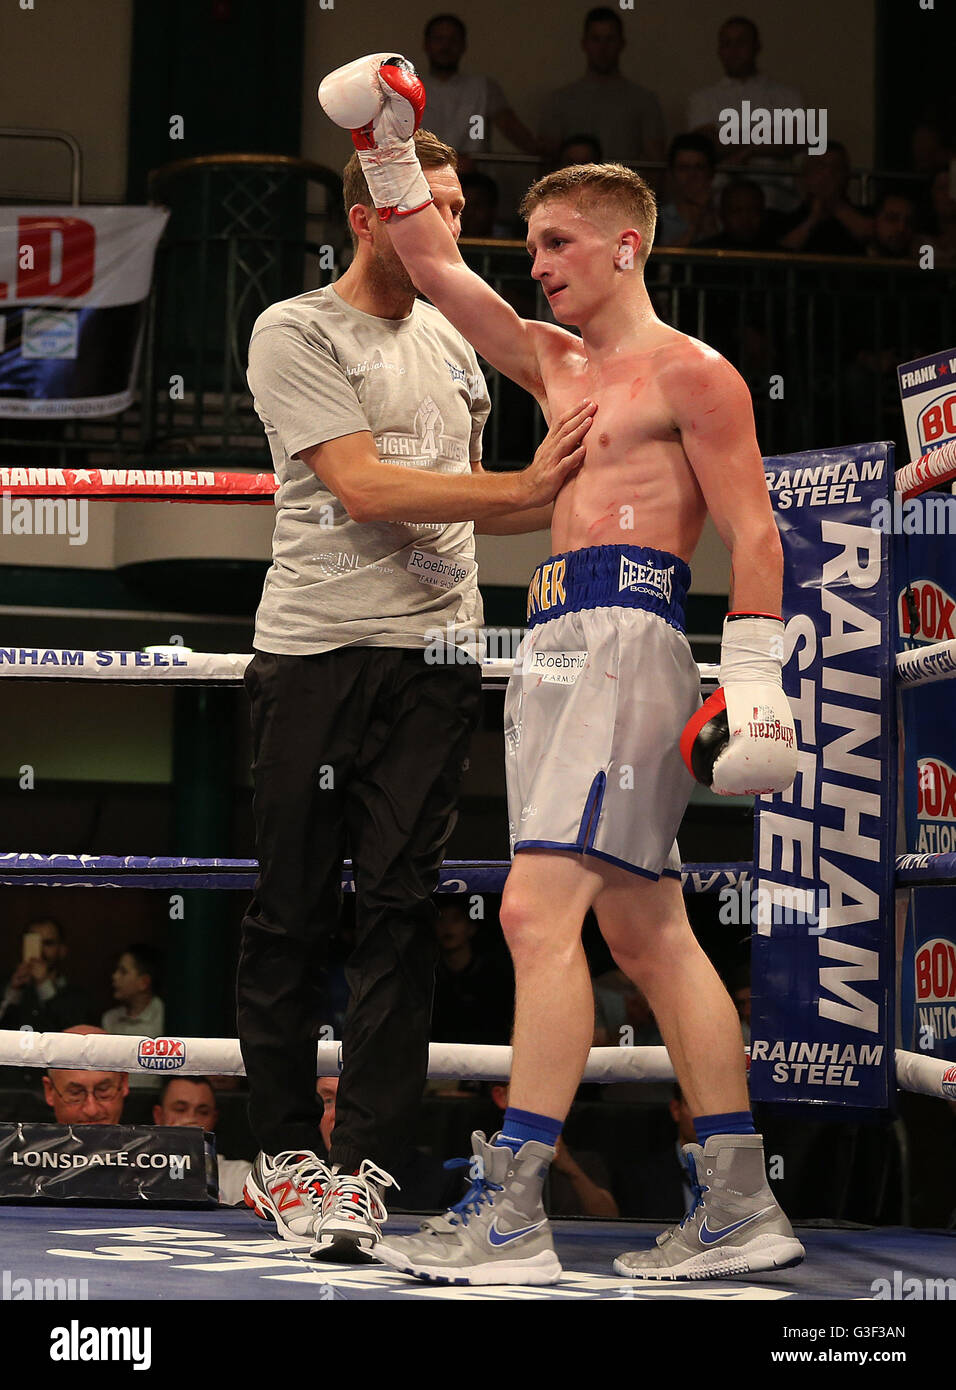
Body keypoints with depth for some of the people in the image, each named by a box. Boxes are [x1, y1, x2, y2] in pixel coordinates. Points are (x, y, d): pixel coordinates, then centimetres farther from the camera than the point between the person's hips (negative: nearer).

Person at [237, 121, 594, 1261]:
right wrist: (524, 488, -12)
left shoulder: (451, 342, 19)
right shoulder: (294, 333, -2)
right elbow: (363, 489, -13)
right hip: (315, 651, -5)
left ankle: (364, 1166, -1)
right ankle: (281, 1148, 12)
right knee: (291, 910, 1)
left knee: (398, 908, -2)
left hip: (435, 652, 5)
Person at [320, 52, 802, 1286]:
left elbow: (751, 532, -7)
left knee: (539, 909, -17)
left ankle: (508, 1217, -21)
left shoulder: (688, 372, -1)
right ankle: (741, 1208, 10)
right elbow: (439, 273, 23)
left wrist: (753, 679, -15)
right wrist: (389, 152, 13)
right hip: (556, 648, 9)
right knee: (644, 932, 7)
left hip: (626, 638, -9)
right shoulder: (554, 364, 22)